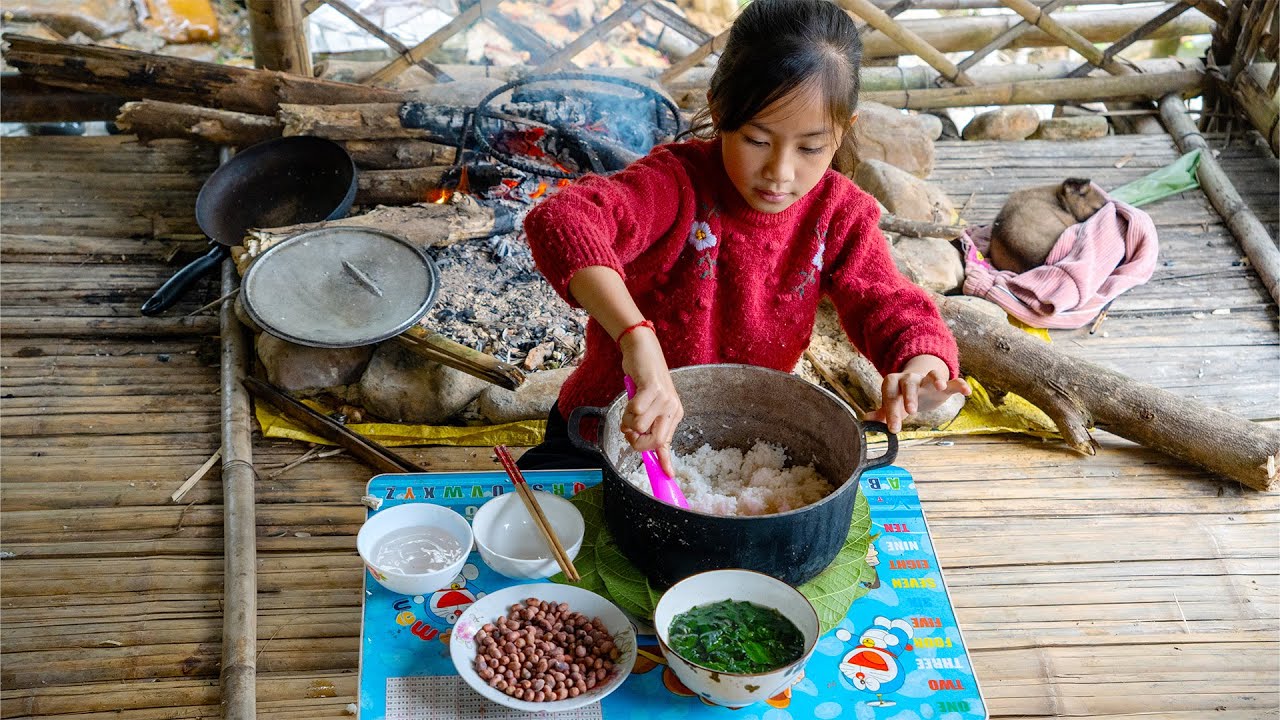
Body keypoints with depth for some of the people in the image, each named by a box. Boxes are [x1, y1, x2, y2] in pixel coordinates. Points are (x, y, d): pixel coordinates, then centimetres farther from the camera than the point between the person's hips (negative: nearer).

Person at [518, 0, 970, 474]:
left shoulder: (839, 216, -9)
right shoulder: (679, 185, -24)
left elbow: (894, 313, -13)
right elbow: (563, 223, -42)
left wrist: (922, 368, -39)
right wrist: (639, 342, -56)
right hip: (615, 431, -3)